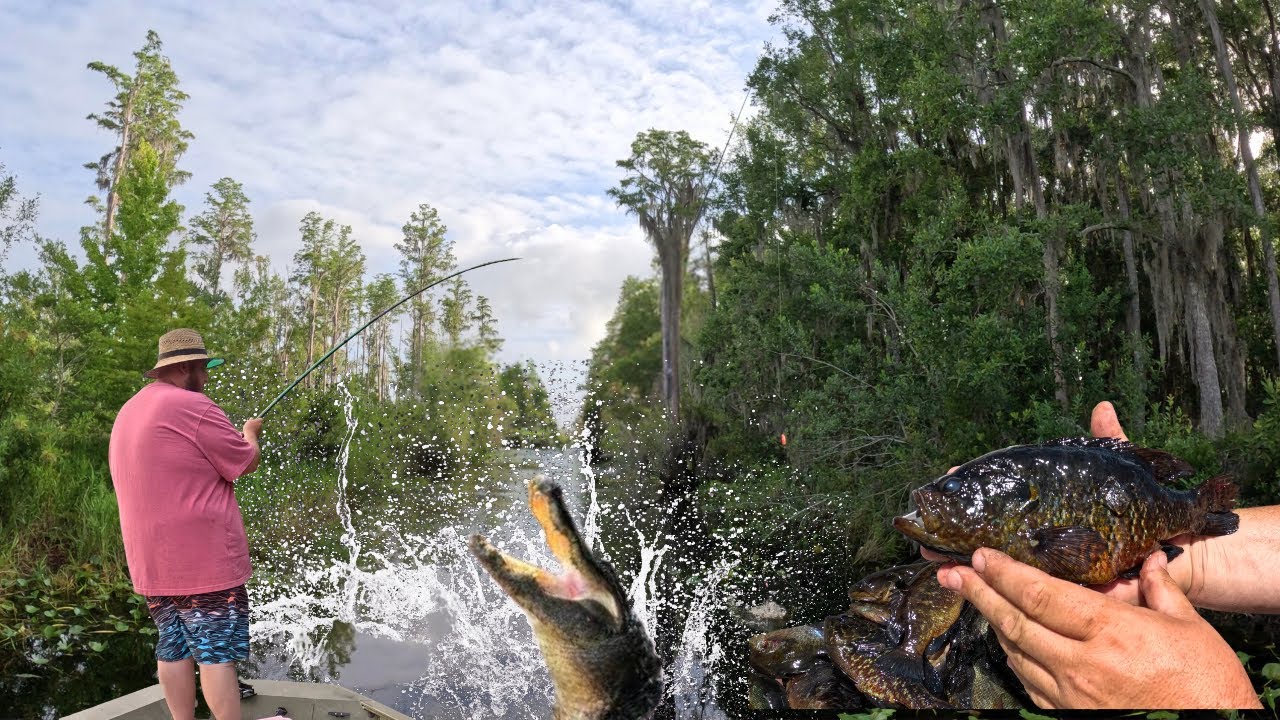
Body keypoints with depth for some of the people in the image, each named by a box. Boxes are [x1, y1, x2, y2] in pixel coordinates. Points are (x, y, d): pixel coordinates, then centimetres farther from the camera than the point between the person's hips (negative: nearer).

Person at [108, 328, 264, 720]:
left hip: (152, 561, 9)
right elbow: (247, 463, -9)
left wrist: (230, 437, 24)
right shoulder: (193, 406, -13)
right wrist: (251, 434, 11)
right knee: (217, 652, -3)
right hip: (202, 557, -9)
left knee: (173, 649, 12)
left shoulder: (128, 414, 16)